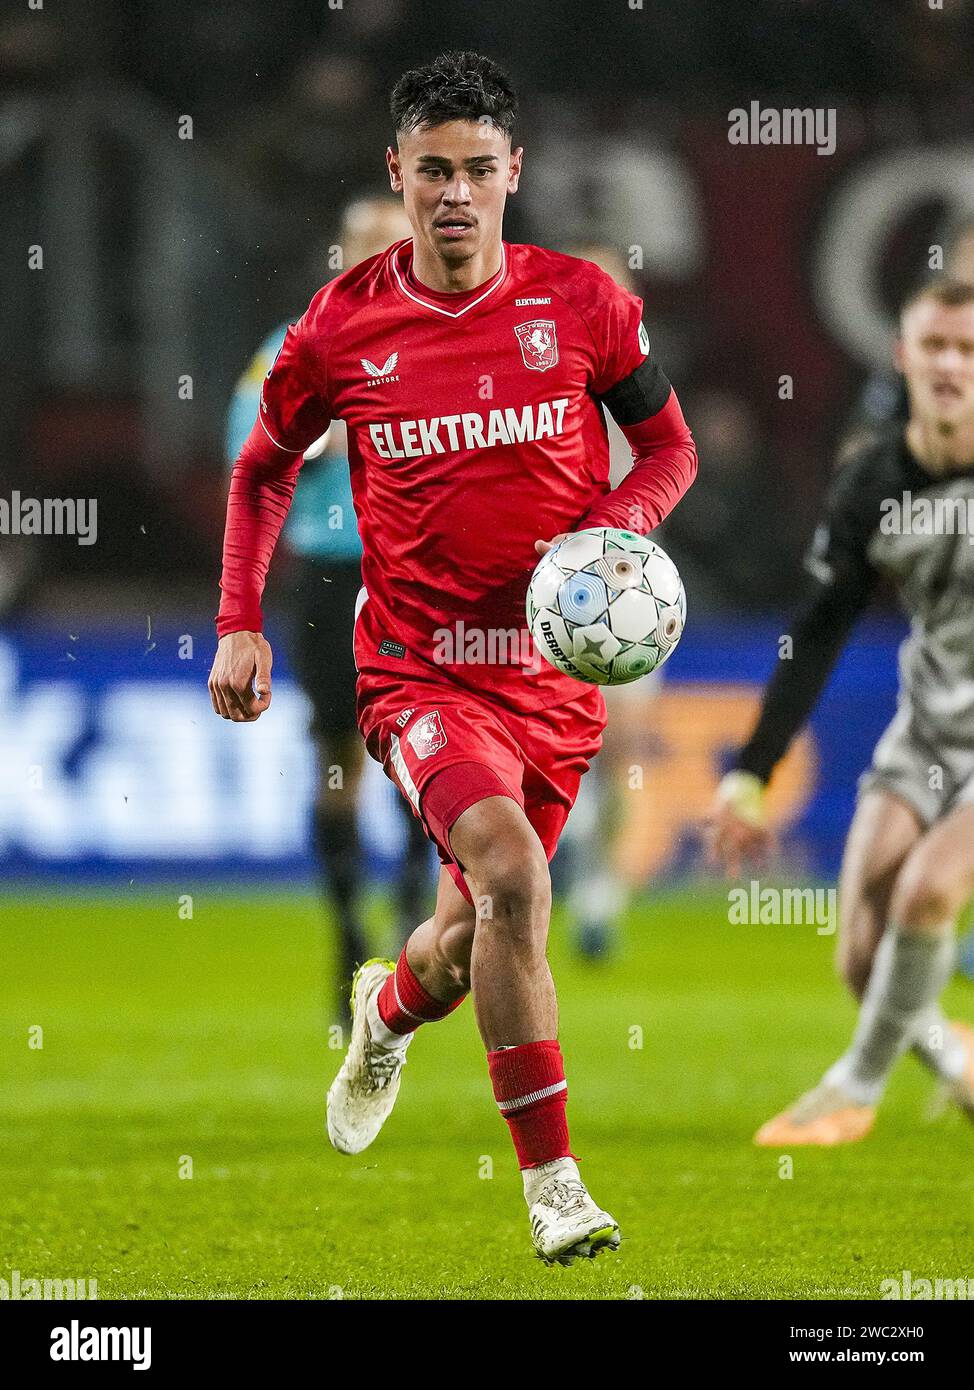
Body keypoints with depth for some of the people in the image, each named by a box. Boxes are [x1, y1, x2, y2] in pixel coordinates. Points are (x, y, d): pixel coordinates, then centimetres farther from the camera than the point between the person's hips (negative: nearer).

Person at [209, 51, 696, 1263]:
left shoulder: (583, 303, -3)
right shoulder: (342, 326, -4)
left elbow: (669, 448, 9)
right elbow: (264, 467, 13)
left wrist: (611, 526, -12)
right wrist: (240, 627, 4)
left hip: (555, 671, 3)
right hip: (419, 670, -2)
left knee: (474, 934, 13)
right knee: (508, 870, -27)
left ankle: (389, 1007, 54)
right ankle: (552, 1183, -20)